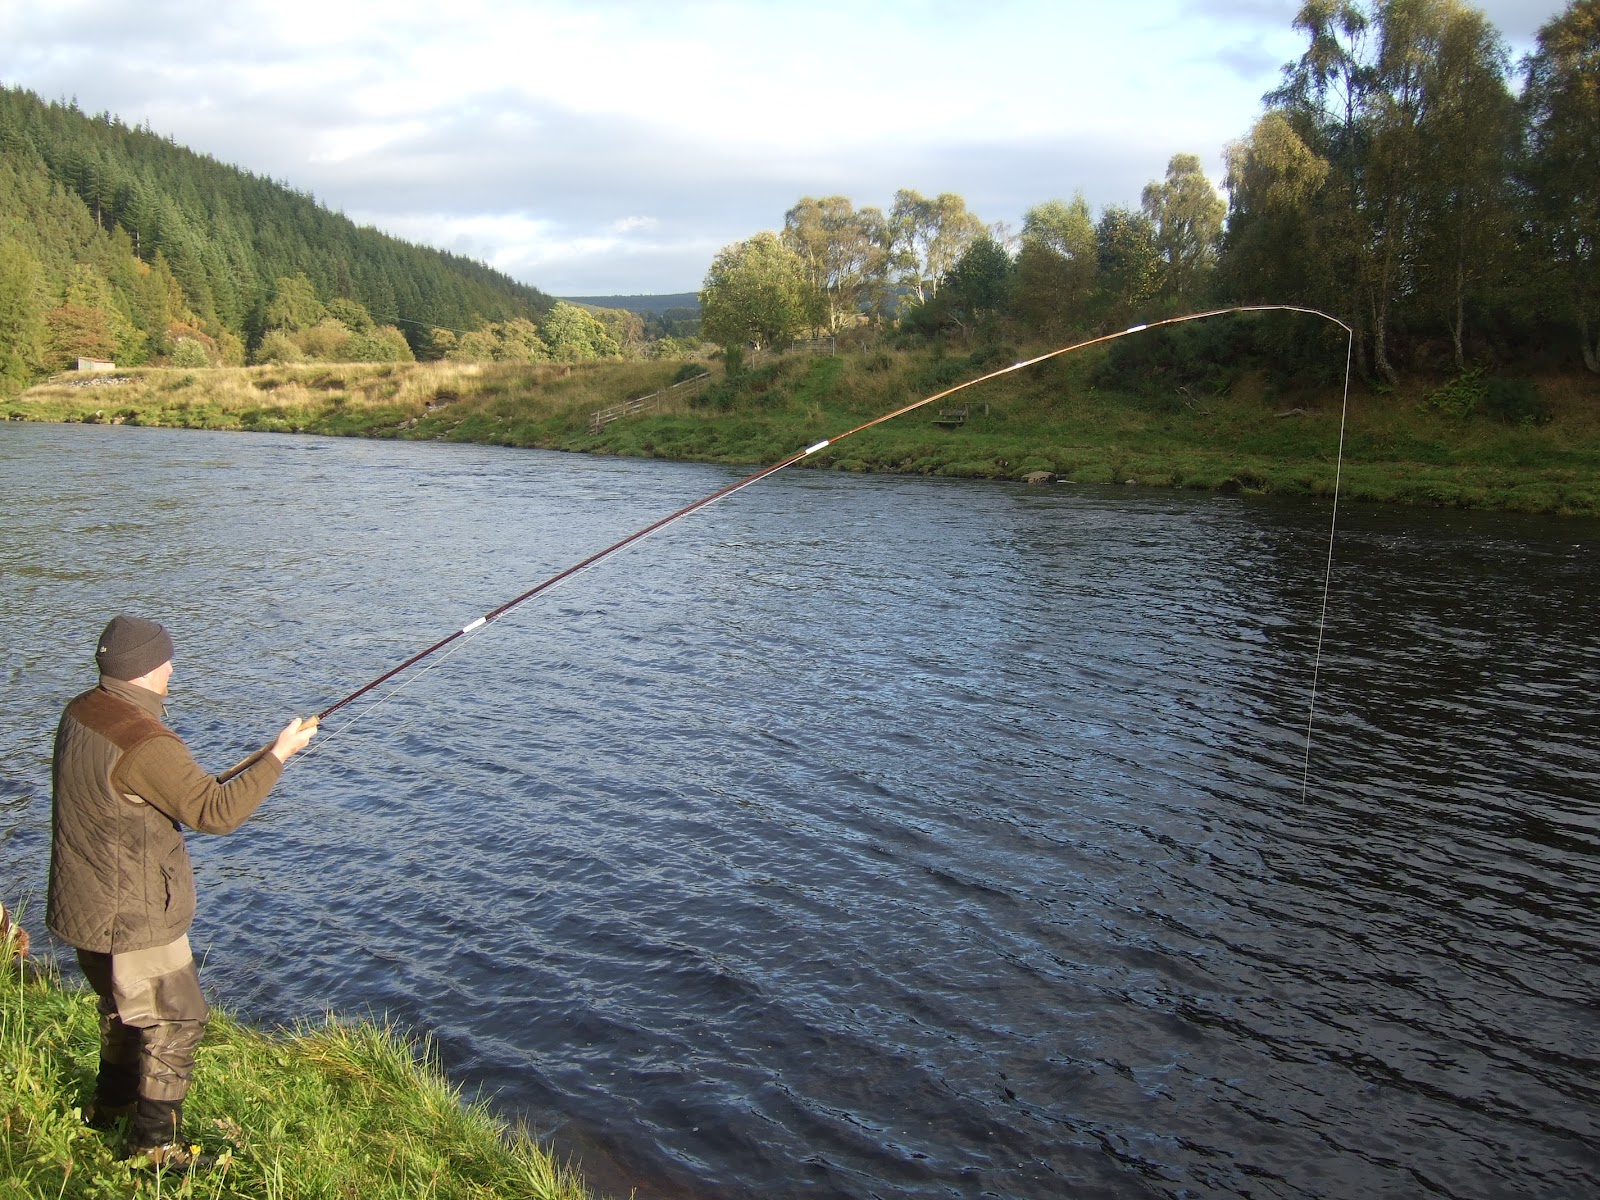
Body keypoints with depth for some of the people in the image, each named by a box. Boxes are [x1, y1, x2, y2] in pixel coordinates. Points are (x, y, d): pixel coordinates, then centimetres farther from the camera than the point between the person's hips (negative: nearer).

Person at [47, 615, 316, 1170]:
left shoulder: (81, 712, 0)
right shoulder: (144, 743, -29)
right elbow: (219, 813, -27)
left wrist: (197, 785, 13)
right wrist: (278, 754, -19)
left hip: (85, 908, 9)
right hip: (134, 917, -9)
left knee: (123, 1006, 28)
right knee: (173, 1021, 5)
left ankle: (110, 1105, 45)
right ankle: (155, 1144, 14)